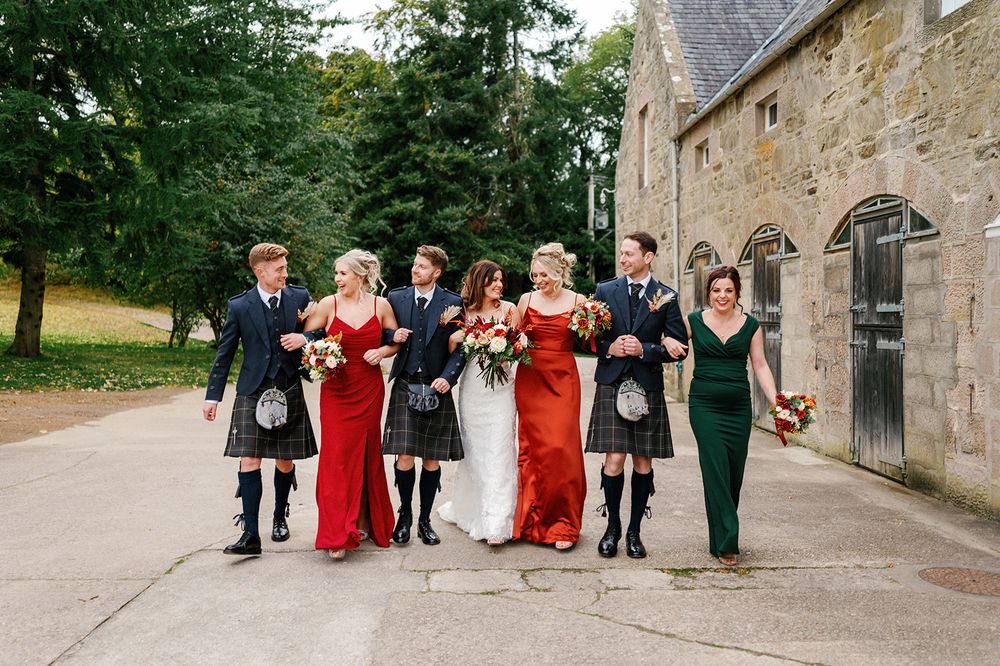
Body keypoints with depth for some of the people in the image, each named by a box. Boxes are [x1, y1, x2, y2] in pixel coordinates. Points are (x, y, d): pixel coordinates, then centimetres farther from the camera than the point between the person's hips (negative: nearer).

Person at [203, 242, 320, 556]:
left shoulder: (300, 297, 2)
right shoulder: (239, 306, -2)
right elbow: (224, 354, 3)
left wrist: (303, 338, -11)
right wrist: (213, 397, 2)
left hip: (289, 392, 2)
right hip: (253, 393, -1)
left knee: (285, 462, 10)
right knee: (249, 461, -8)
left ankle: (280, 517, 33)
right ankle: (251, 534, -1)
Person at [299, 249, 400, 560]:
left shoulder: (380, 305, 1)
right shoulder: (328, 304, -2)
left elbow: (397, 342, 10)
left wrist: (381, 351, -9)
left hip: (369, 389, 1)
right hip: (336, 389, -1)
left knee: (366, 454, 10)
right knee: (337, 455, -5)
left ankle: (364, 521, 27)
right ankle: (338, 534, 0)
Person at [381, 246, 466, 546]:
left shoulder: (453, 303, 0)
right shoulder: (396, 297, 6)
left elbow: (460, 347, 0)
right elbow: (383, 335, 15)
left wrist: (448, 377, -14)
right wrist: (392, 335, -9)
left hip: (436, 387, 0)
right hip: (405, 386, 1)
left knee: (432, 460, 7)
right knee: (404, 458, -4)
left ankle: (425, 520, 22)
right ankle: (404, 516, 18)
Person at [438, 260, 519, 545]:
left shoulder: (509, 309, 1)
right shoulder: (464, 311, 4)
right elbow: (451, 350, 5)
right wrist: (453, 337, -15)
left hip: (500, 389, -2)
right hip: (471, 388, 2)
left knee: (499, 452, -6)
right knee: (472, 450, 12)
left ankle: (496, 523, -3)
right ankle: (467, 508, 31)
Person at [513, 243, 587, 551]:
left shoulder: (577, 301, 2)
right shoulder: (527, 300, 7)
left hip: (563, 379, -2)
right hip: (530, 378, 2)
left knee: (560, 447, -7)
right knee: (533, 447, 3)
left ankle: (563, 523, 6)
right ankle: (534, 520, 16)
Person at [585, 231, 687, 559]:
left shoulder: (667, 296, 3)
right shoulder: (605, 290, 6)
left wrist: (644, 350, -12)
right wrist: (609, 348, -10)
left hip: (648, 388, 1)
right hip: (612, 385, 0)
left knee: (643, 463, 7)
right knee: (614, 460, -5)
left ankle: (634, 531, 22)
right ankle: (612, 526, 16)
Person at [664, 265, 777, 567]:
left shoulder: (750, 325, 5)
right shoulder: (694, 321, 1)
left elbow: (760, 366, 5)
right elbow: (668, 337, 11)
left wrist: (776, 401, -5)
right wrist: (668, 342, -14)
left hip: (739, 406, 2)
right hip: (705, 405, -2)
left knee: (734, 473, 8)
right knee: (716, 470, -9)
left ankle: (724, 534, 28)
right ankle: (726, 543, -2)